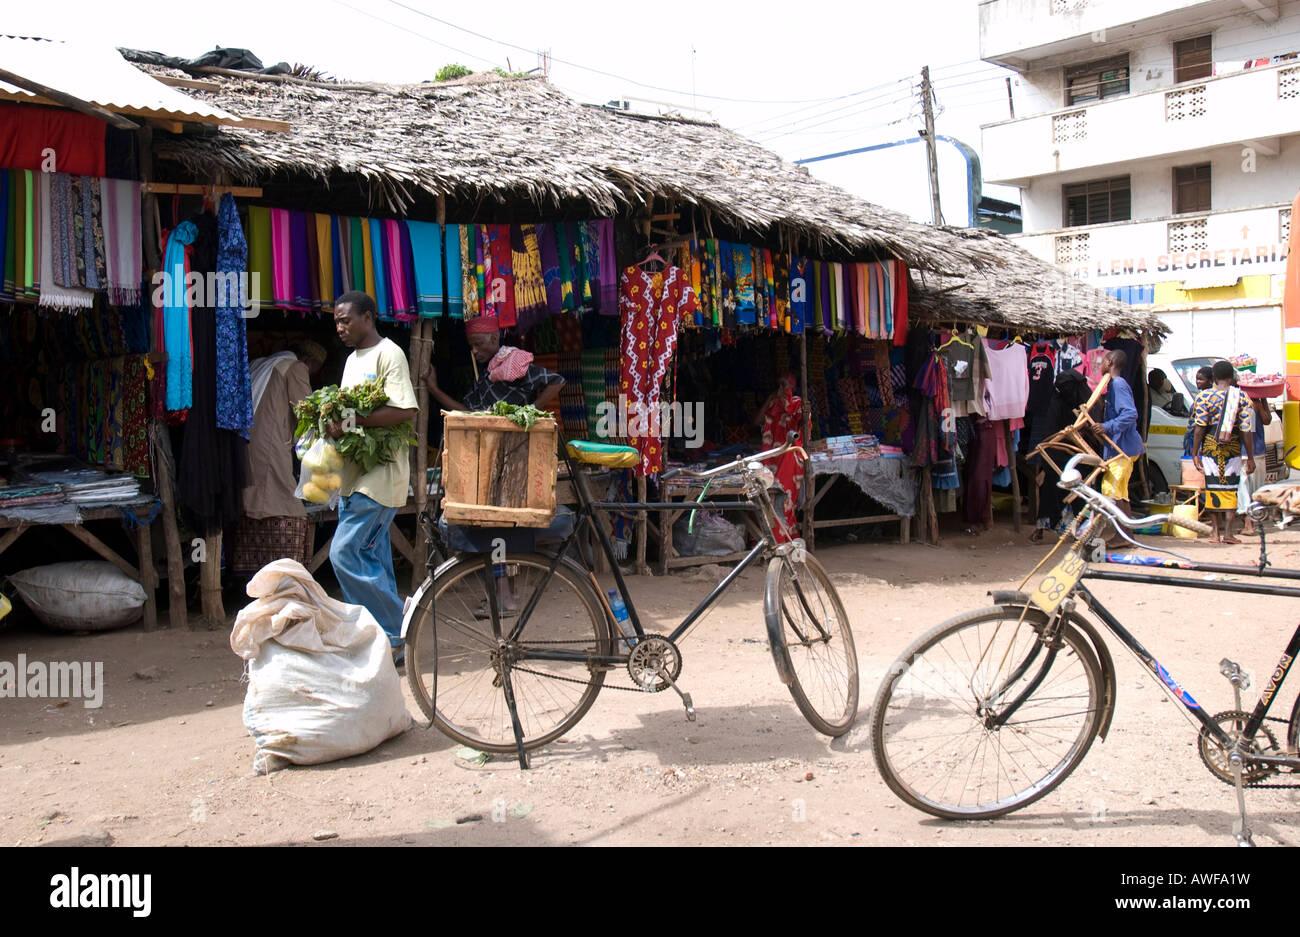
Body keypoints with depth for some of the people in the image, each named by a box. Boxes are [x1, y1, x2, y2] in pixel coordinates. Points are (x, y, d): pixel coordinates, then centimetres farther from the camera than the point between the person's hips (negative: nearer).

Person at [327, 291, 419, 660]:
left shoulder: (388, 354, -9)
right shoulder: (353, 359, 20)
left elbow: (404, 411, -21)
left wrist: (350, 422, -24)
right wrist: (329, 416, 4)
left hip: (379, 474, -9)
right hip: (354, 474, 9)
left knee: (346, 553, -13)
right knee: (371, 558, 10)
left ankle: (395, 636, -3)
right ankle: (390, 640, 18)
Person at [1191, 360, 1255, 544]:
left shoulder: (1204, 396, -3)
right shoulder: (1242, 397, 0)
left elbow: (1200, 428, -7)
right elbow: (1246, 431, -2)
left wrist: (1194, 453, 0)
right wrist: (1250, 458, 3)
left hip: (1210, 446, 0)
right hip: (1233, 448, 1)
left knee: (1213, 487, 7)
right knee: (1230, 488, 7)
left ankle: (1216, 532, 9)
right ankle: (1228, 532, 3)